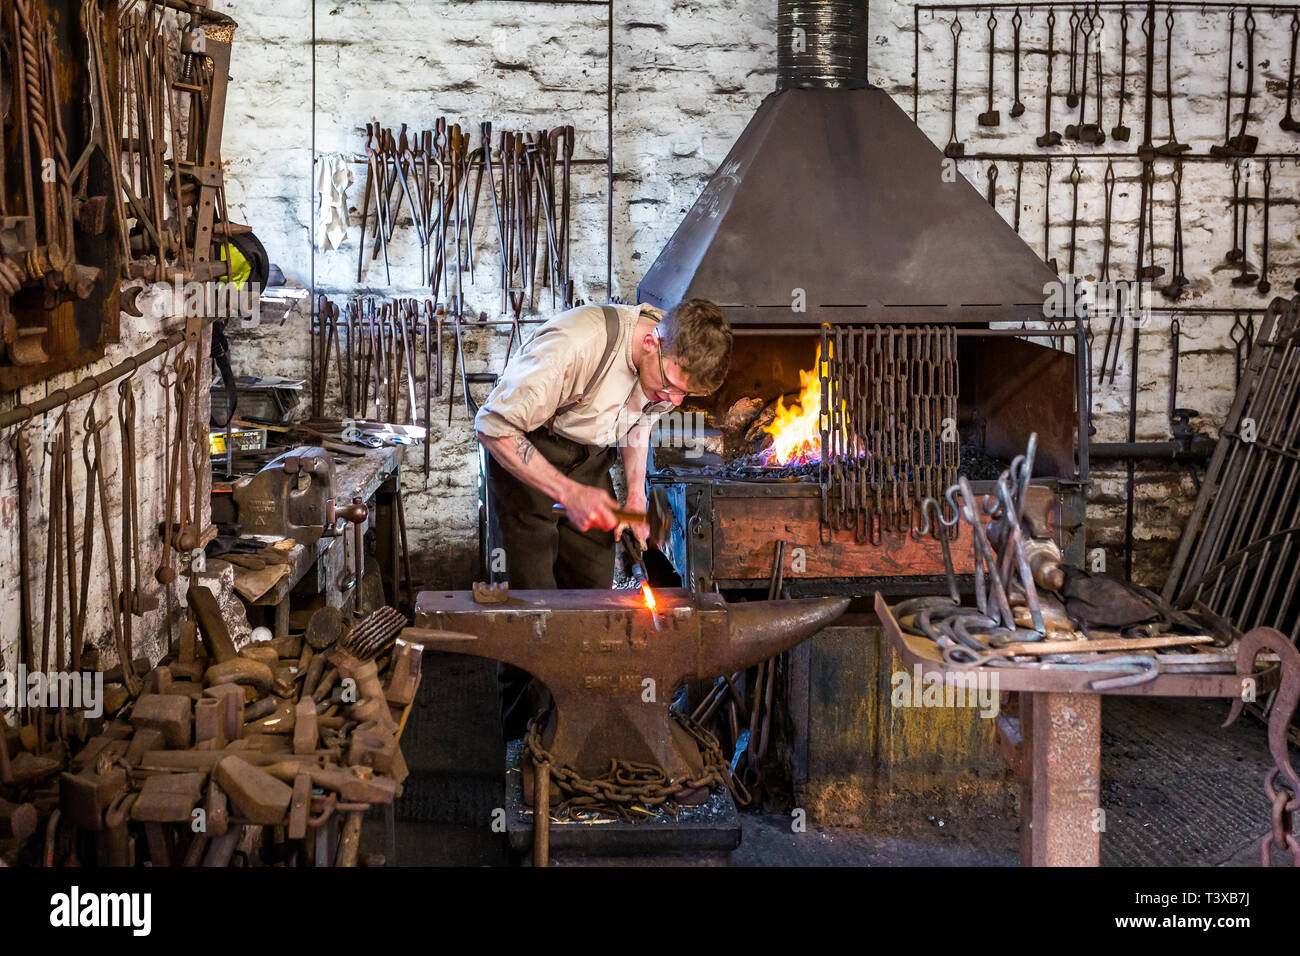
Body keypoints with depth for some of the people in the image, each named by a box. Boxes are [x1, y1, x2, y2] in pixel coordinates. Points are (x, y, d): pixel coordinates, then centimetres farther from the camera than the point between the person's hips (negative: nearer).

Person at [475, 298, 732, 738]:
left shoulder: (677, 361, -13)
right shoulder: (575, 344, -37)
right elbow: (493, 425, -29)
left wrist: (636, 495, -2)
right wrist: (568, 492, -33)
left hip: (590, 459, 6)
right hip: (525, 454, -6)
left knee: (595, 592, 2)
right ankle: (522, 737, 6)